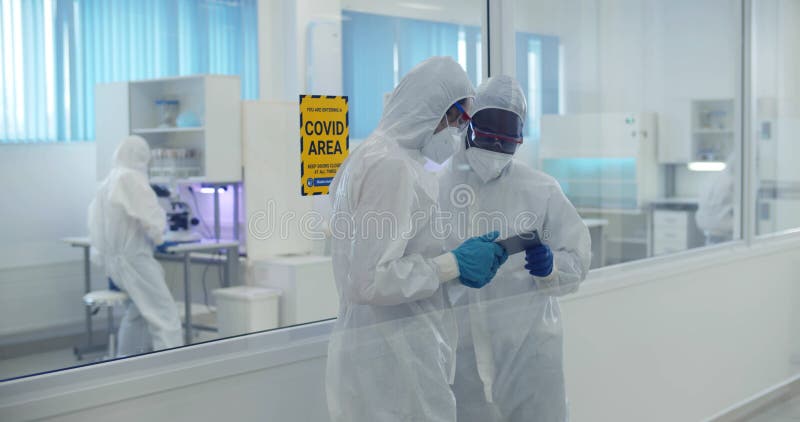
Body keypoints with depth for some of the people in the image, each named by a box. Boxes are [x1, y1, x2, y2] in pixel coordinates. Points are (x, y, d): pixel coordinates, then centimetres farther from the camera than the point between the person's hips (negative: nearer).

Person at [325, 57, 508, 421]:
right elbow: (369, 281, -23)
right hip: (394, 361, -10)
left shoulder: (374, 155, 13)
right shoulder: (392, 165, -17)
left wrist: (458, 260, 11)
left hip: (385, 349, 10)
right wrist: (453, 264, -16)